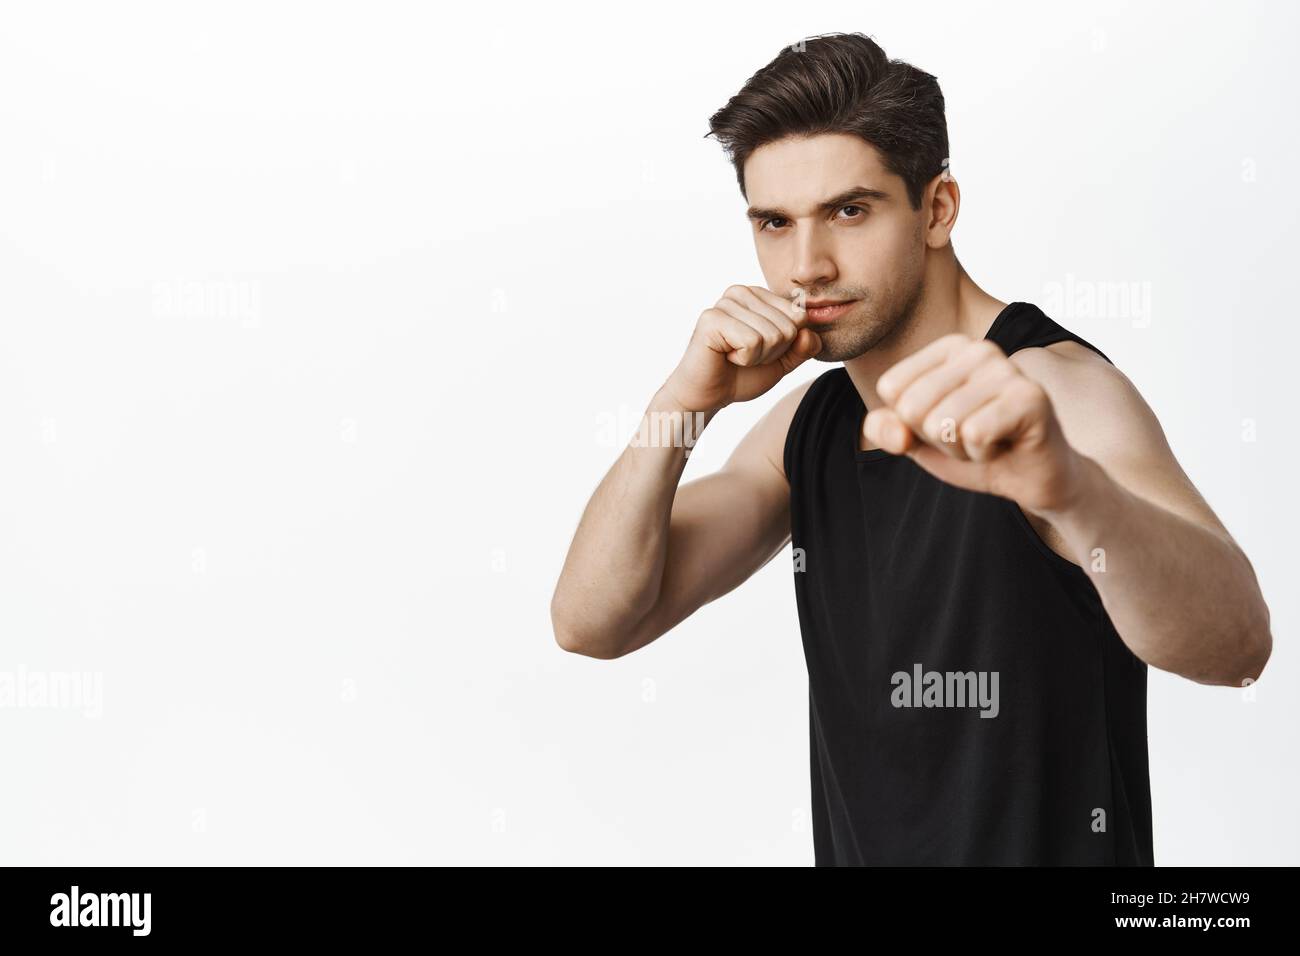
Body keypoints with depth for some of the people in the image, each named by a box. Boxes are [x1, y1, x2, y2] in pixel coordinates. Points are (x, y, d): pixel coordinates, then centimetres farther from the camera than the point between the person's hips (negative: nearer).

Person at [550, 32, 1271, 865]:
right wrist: (684, 401, -19)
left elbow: (1234, 646, -38)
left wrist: (1069, 484, -58)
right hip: (852, 845, 6)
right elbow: (593, 623, -6)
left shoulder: (1056, 388, -21)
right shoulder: (811, 421, -1)